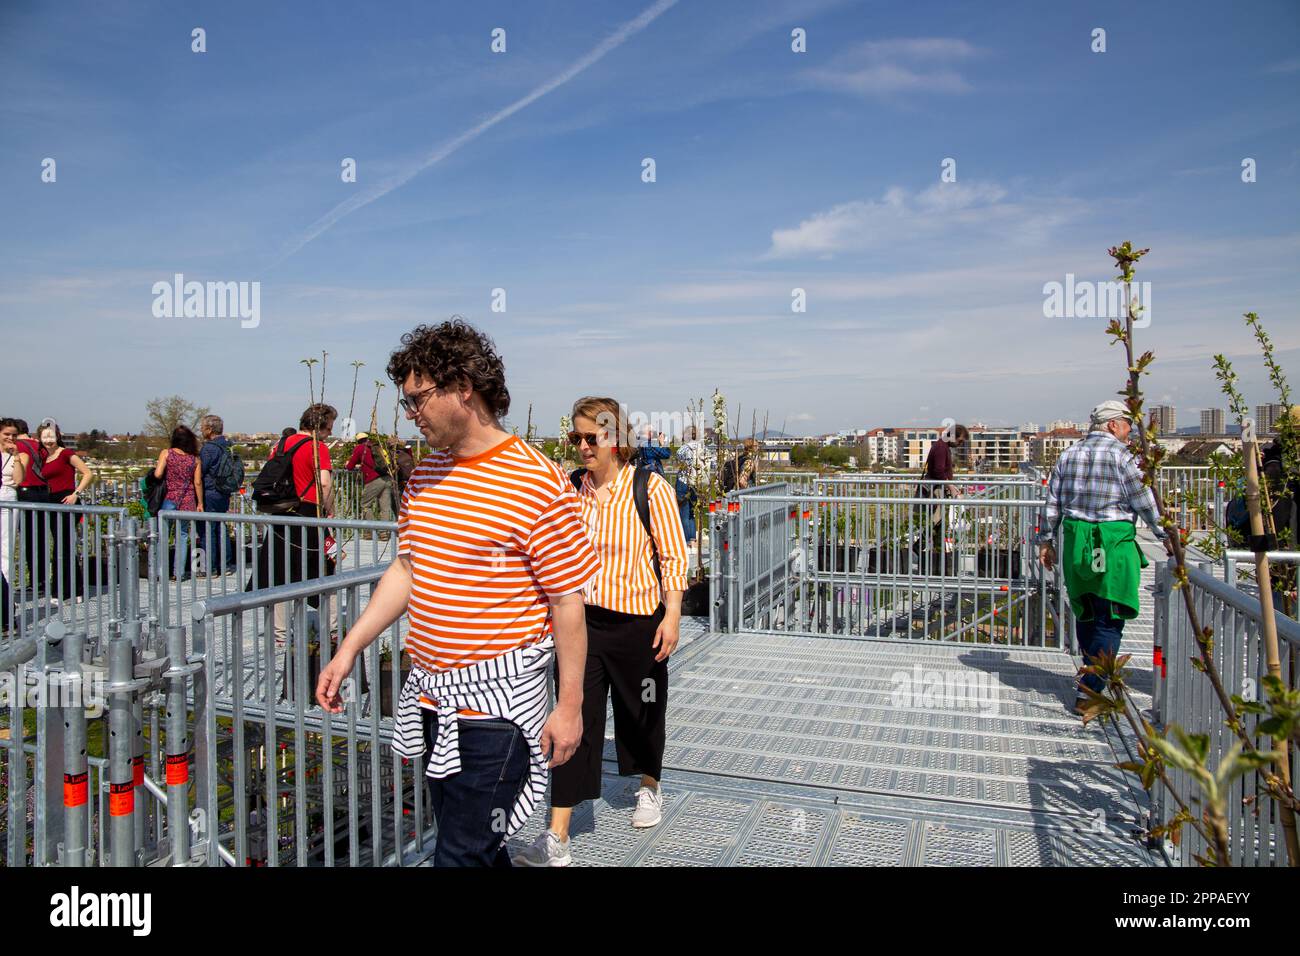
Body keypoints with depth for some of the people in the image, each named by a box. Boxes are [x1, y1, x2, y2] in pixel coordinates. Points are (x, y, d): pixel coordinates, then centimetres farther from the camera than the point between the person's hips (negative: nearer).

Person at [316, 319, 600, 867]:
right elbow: (405, 571, 15)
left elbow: (568, 601, -13)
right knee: (465, 839, 20)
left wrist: (570, 705, -11)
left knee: (462, 853, 1)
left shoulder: (538, 485, -17)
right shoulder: (425, 476, 7)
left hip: (497, 704, -7)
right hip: (433, 698, 8)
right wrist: (348, 651, 9)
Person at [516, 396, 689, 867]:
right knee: (576, 718, -1)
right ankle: (556, 839, 5)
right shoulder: (569, 487, 0)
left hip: (638, 622, -2)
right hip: (582, 619, 3)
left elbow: (673, 556, -8)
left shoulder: (650, 488, -12)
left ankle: (649, 788, 47)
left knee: (642, 712, 17)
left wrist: (672, 615, -13)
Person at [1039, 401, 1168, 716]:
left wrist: (1046, 541, 17)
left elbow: (1053, 503, 12)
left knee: (1085, 613, 18)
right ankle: (1088, 693, -5)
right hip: (1113, 540, -6)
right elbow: (1144, 500, -6)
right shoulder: (1120, 454, -8)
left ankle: (1093, 676, 32)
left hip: (1075, 540, 6)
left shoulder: (1069, 454, 11)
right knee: (1109, 620, -2)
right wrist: (1165, 535, 5)